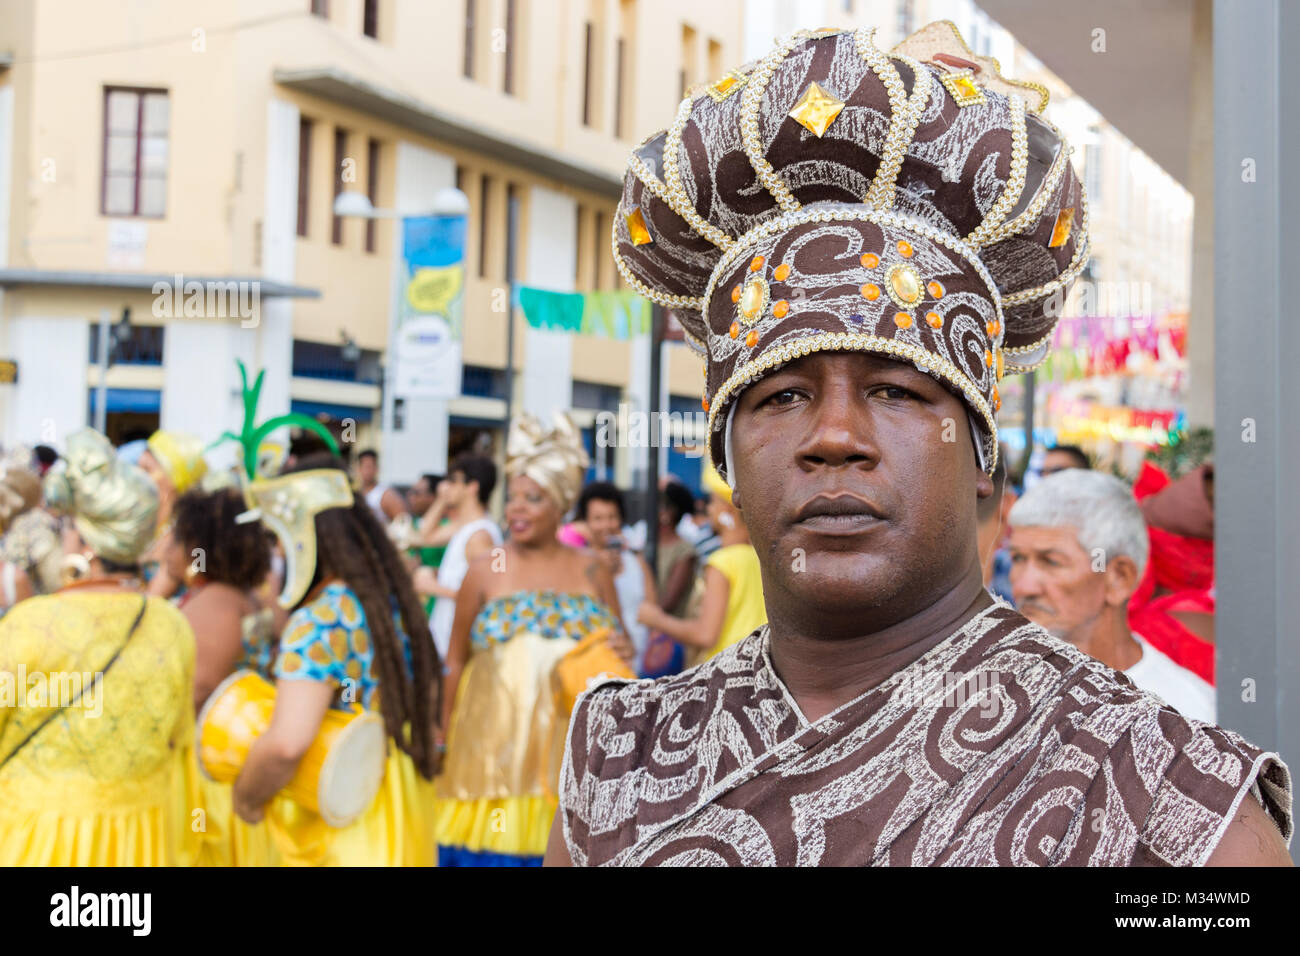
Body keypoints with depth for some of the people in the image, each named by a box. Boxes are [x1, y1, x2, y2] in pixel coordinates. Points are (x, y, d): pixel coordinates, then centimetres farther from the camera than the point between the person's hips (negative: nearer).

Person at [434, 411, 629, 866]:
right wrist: (445, 734, 3)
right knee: (490, 844, -3)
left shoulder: (592, 571, 7)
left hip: (568, 746, 1)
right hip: (495, 741, 0)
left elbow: (616, 651, 15)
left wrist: (622, 652, -7)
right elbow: (455, 663, 7)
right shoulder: (486, 571, 4)